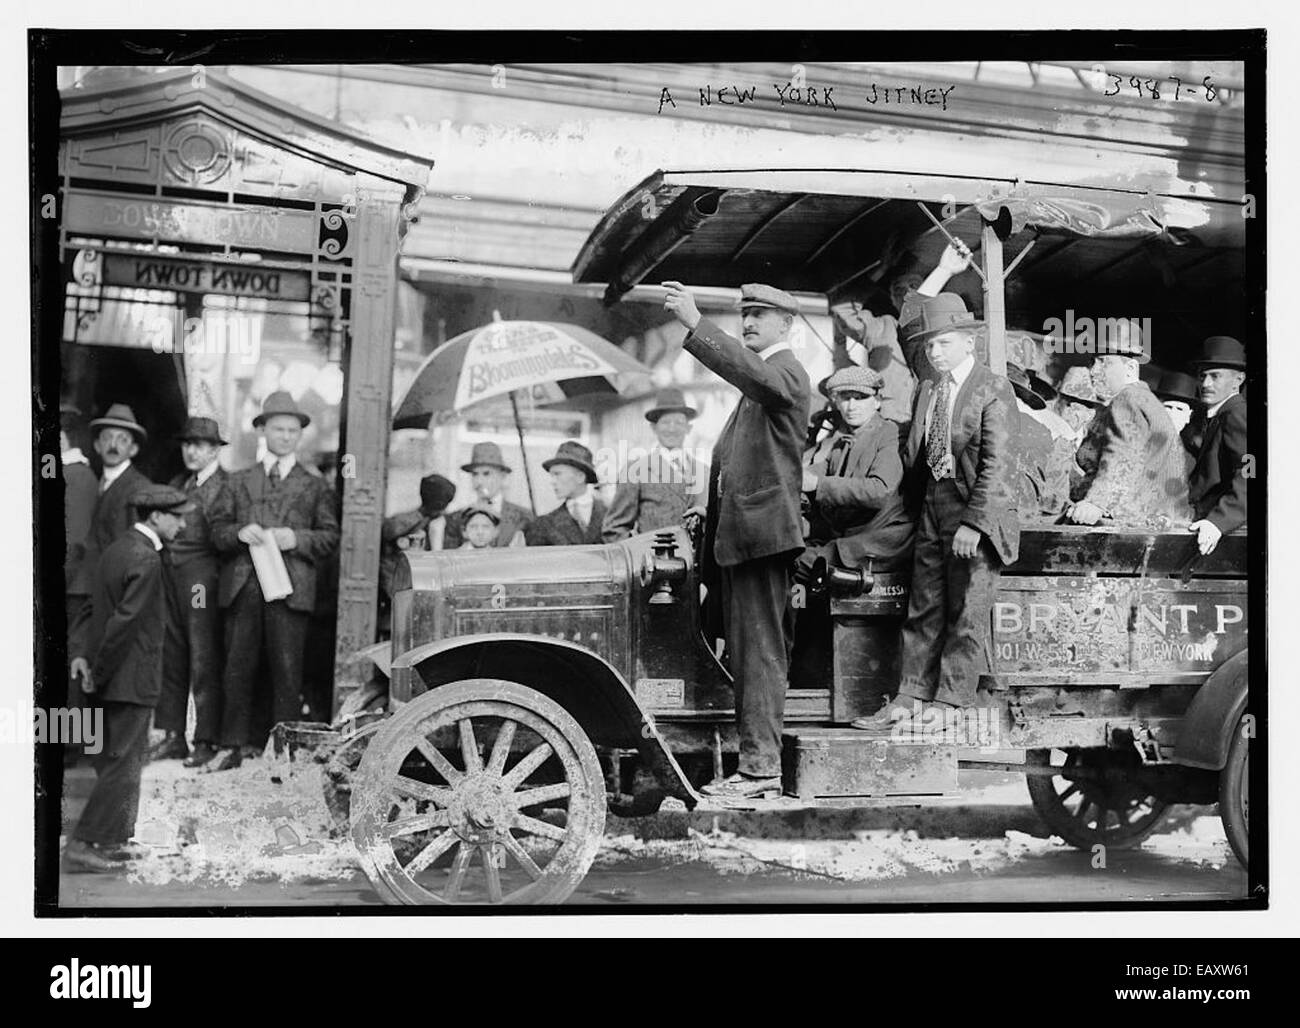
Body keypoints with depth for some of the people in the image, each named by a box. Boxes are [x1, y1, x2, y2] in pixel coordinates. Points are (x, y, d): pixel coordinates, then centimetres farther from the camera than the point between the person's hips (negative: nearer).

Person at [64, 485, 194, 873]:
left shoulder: (115, 549, 11)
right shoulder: (146, 560, -20)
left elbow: (100, 609, 12)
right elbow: (124, 621, -23)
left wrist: (87, 656, 5)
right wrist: (98, 672, -15)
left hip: (111, 680, 10)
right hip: (131, 680, -10)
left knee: (114, 761, 17)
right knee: (122, 764, -3)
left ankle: (111, 840, 26)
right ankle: (83, 845, 0)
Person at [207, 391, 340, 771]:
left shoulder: (314, 486, 13)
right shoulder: (239, 482, 18)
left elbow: (331, 537, 8)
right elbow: (217, 528, 14)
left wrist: (296, 538, -9)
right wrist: (240, 533, -7)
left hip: (290, 588, -2)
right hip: (242, 586, 2)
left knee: (287, 670, -2)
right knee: (237, 668, 3)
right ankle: (236, 743, 12)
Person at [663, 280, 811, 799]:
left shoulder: (785, 372, -6)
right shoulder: (759, 378, 25)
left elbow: (749, 371, -30)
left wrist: (695, 323, -39)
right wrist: (710, 513, 17)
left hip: (761, 529, -10)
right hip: (741, 532, 10)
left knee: (760, 653, -9)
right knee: (749, 653, 12)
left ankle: (761, 767, -6)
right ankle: (755, 763, 18)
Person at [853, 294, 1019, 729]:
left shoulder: (994, 390, -6)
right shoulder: (926, 391, 14)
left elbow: (996, 464, -14)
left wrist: (973, 523, -20)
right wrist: (921, 504, 5)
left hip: (977, 514, -6)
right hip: (932, 511, 7)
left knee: (966, 613, -2)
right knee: (924, 610, 7)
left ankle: (950, 702, 2)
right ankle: (911, 697, 11)